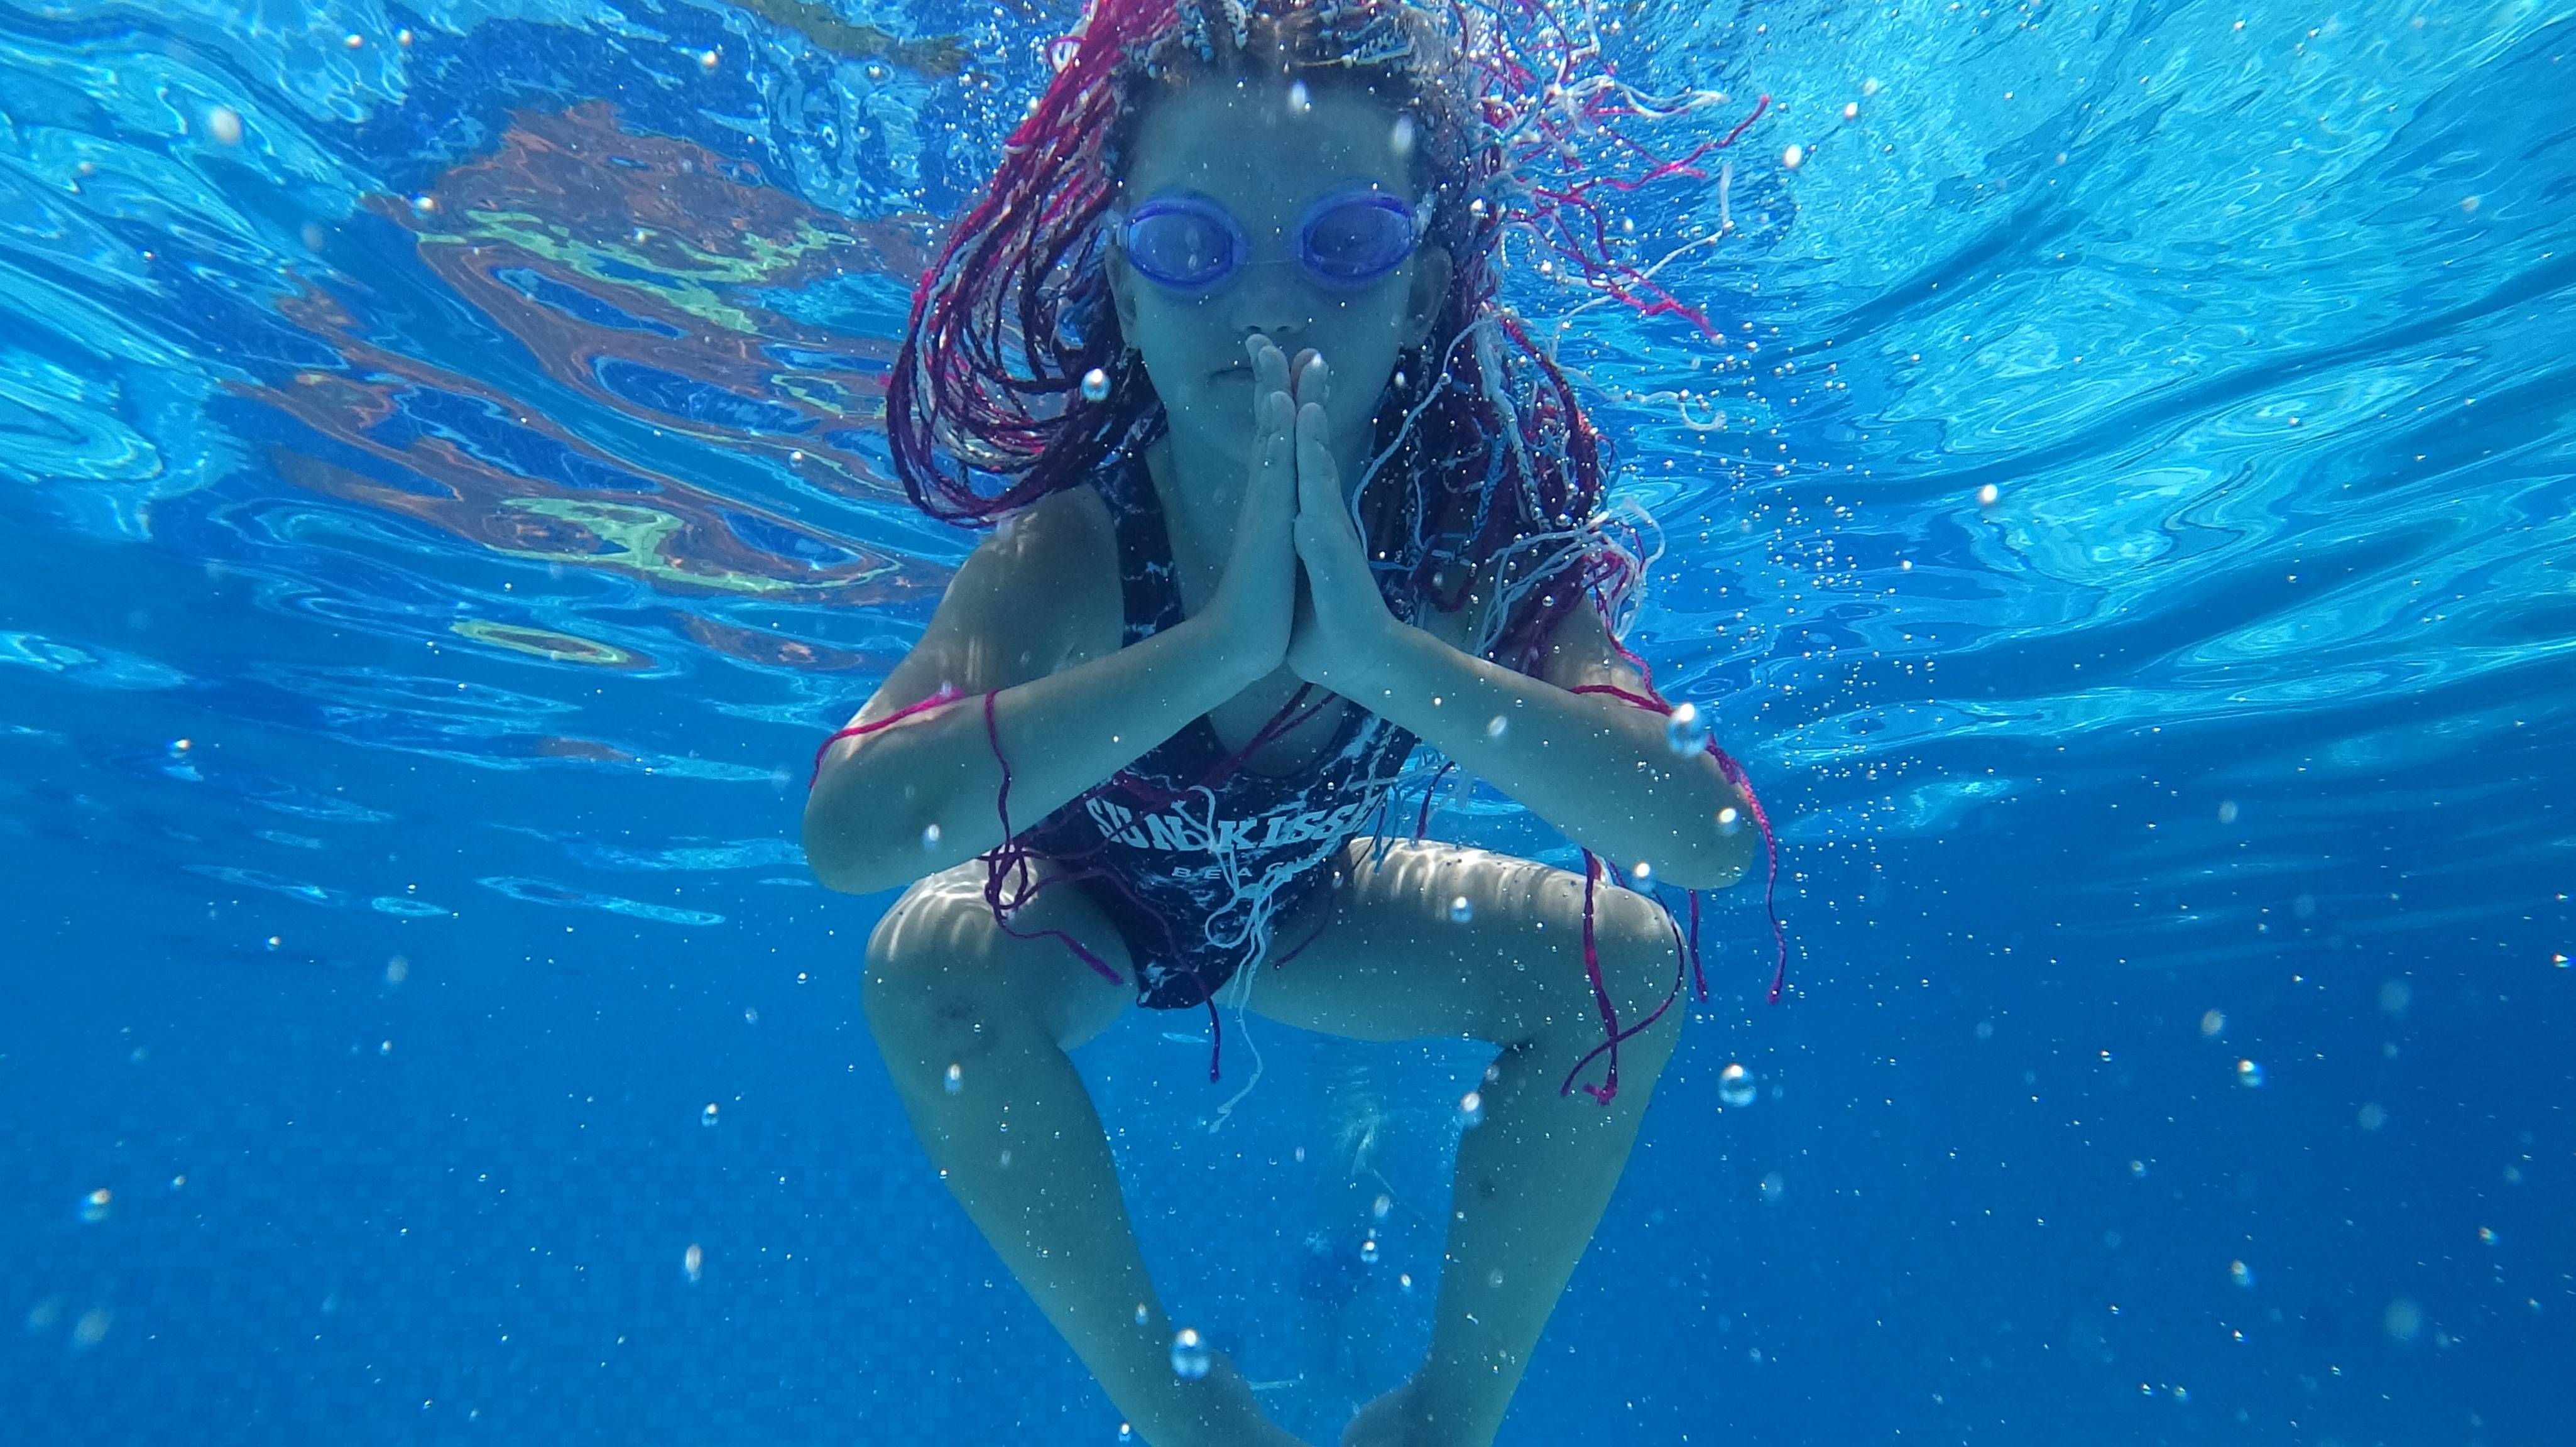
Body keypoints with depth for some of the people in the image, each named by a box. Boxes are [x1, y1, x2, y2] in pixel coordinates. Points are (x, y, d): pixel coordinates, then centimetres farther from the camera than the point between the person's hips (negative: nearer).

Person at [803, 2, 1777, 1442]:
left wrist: (1379, 651, -52)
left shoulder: (1470, 543, -28)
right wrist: (1220, 643, -55)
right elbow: (849, 831, -48)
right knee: (930, 963, -33)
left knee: (1624, 953, -17)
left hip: (1310, 908, 2)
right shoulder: (1071, 548, -33)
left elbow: (1712, 837, -40)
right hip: (1084, 911, -1)